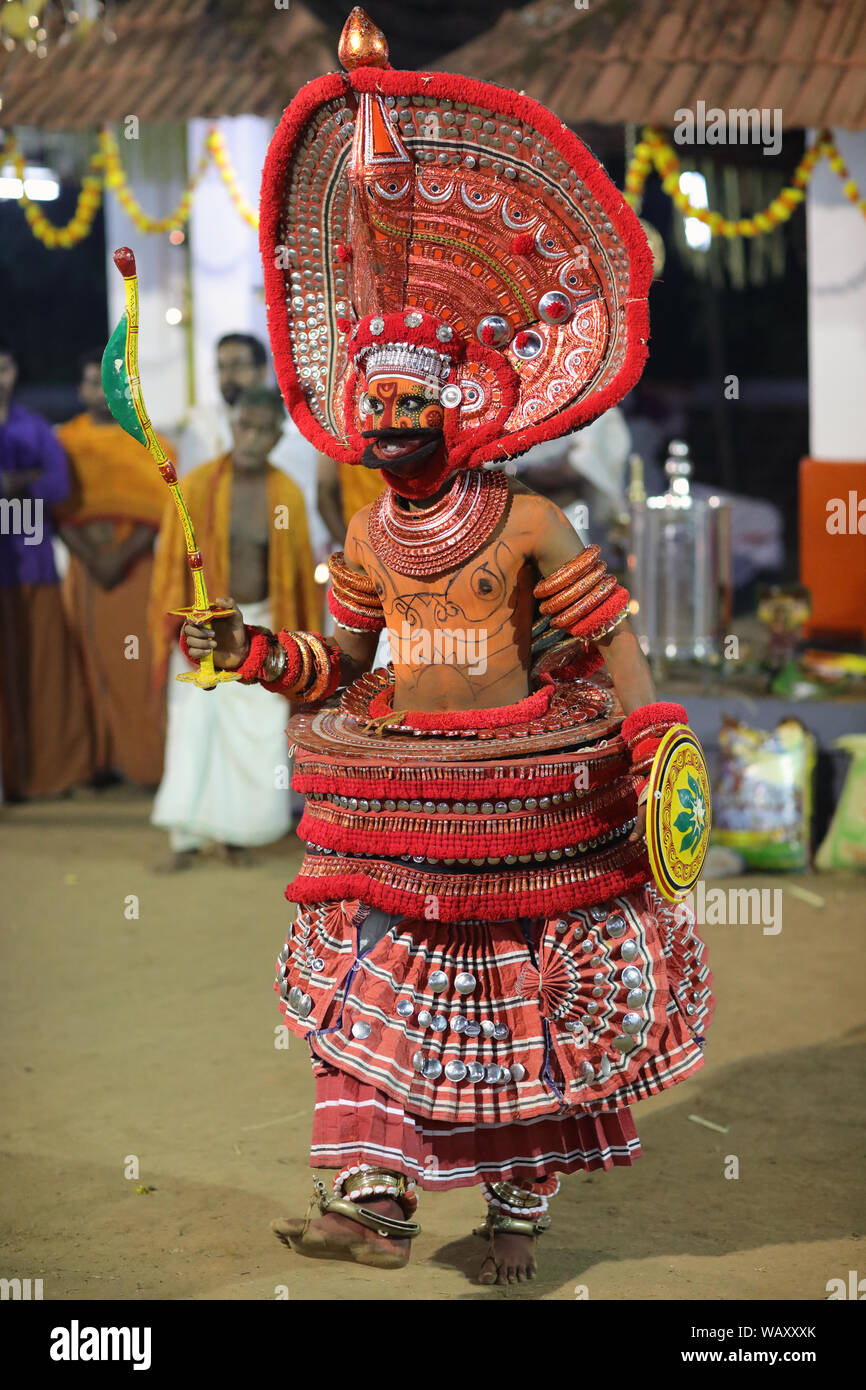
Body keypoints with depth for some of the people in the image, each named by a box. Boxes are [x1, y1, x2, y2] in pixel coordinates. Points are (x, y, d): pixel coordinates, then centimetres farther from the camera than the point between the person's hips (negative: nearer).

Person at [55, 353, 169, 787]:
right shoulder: (65, 441, 8)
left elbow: (158, 508, -2)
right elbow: (59, 511, 2)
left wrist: (124, 555, -13)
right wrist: (91, 557, -10)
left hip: (136, 566, -2)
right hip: (85, 567, 2)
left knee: (140, 664, -6)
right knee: (94, 662, 0)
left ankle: (149, 760, -2)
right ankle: (102, 758, 5)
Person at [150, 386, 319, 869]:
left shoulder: (287, 494, 0)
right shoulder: (197, 486, -6)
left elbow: (301, 569, 7)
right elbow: (173, 561, -2)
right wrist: (174, 629, -6)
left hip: (263, 629, 2)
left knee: (258, 736, 1)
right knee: (194, 726, -9)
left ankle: (236, 833, 16)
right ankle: (186, 838, -3)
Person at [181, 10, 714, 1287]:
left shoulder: (525, 524, -10)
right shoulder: (370, 536, 5)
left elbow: (610, 642, -8)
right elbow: (342, 665, 11)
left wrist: (656, 752, -13)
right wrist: (253, 652, -4)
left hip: (522, 790, -5)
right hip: (396, 801, 5)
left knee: (528, 989, 4)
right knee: (369, 976, -1)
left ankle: (520, 1208, 15)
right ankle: (374, 1200, 1)